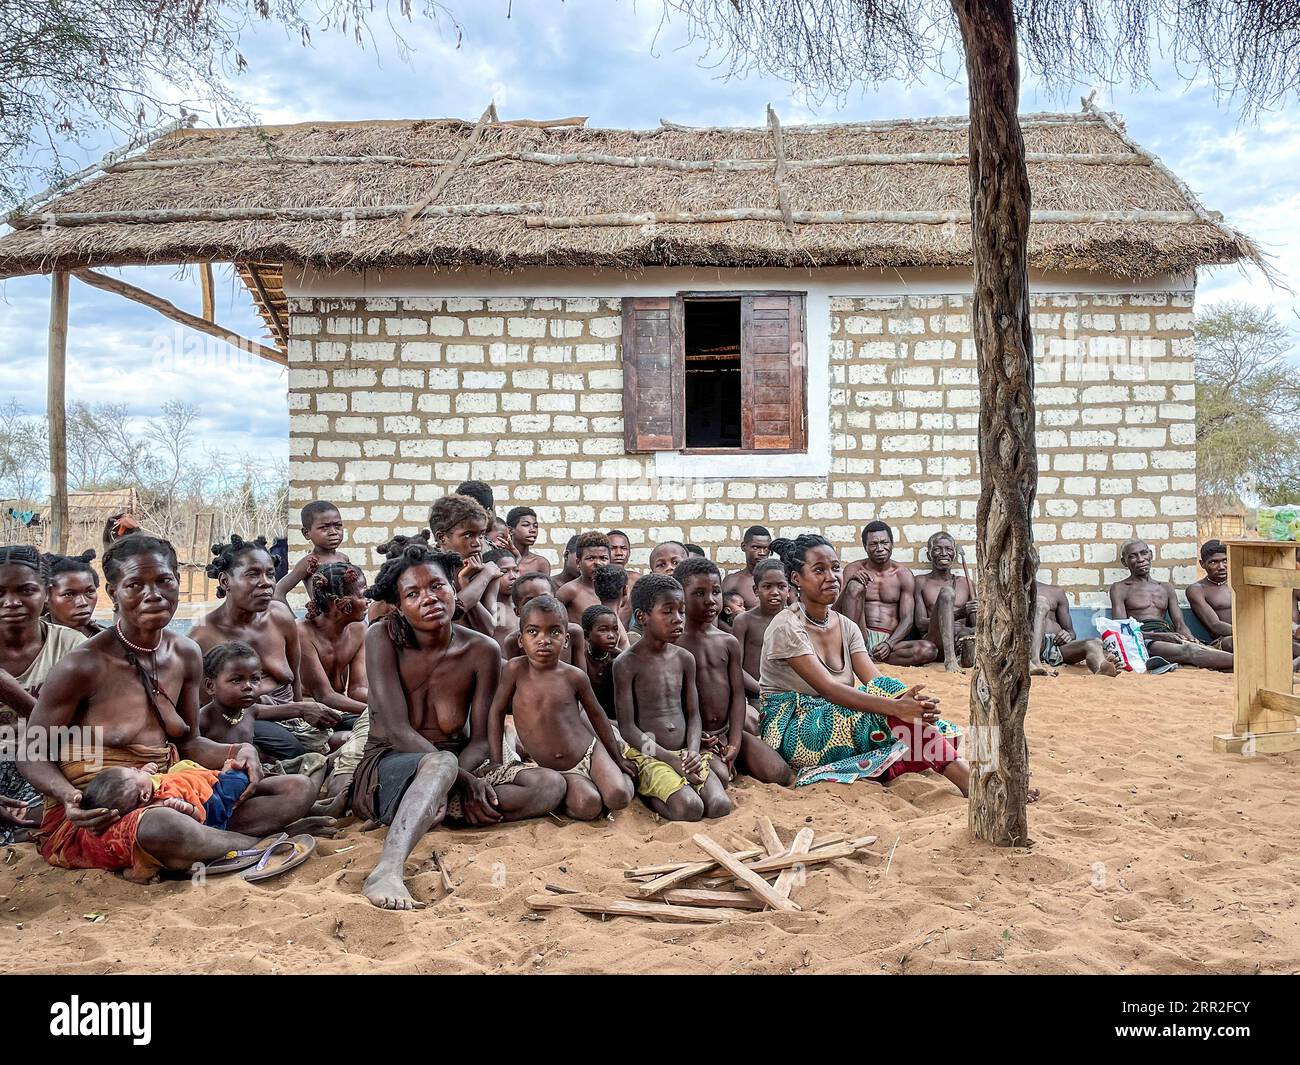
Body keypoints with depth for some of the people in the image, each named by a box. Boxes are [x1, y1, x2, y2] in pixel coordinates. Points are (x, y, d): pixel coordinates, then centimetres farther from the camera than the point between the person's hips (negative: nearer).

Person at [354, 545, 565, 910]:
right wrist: (460, 779, -24)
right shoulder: (382, 637, -10)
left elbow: (481, 739, -2)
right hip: (388, 768, -4)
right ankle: (387, 870, -56)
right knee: (441, 764, -38)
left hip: (458, 768, 4)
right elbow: (397, 730, -16)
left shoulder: (482, 651, -3)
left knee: (550, 784, -18)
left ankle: (421, 814, -25)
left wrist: (458, 774, -25)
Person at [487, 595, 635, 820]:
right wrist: (496, 763, -1)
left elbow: (596, 715, 7)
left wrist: (618, 759, 13)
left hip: (590, 752, 1)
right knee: (588, 806, -27)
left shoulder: (574, 676, -8)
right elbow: (497, 712, 1)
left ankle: (620, 776, 12)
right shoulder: (516, 669, -10)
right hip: (557, 771, -1)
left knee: (618, 797, -22)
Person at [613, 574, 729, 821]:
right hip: (648, 754, -5)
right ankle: (644, 792, 1)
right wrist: (671, 759, -16)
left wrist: (693, 752, -9)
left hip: (685, 753, 5)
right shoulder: (627, 663, -8)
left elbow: (693, 714, 12)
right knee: (690, 809, -28)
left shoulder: (685, 659, 8)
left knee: (720, 806, -18)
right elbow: (627, 727, -10)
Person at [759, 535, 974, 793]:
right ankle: (968, 781, -29)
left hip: (834, 722, 7)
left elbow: (875, 681, -7)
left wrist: (909, 699, -30)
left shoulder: (846, 627, 8)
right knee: (887, 691, -26)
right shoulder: (787, 627, -14)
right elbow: (830, 689, -26)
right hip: (792, 734, -7)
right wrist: (896, 706, -38)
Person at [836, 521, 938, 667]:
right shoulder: (854, 570, 5)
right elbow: (837, 610, -2)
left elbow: (907, 619, -1)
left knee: (930, 650, -27)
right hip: (861, 636, -1)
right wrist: (848, 586, -21)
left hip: (891, 639, 1)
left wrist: (889, 644, -19)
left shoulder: (904, 575, 7)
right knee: (855, 586, -22)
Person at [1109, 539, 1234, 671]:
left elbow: (1180, 625, 19)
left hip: (1168, 637, 6)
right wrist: (1159, 636, -17)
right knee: (1188, 651, -35)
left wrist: (1191, 639, -7)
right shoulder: (1120, 588, 10)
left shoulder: (1166, 587, 27)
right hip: (1142, 640, -6)